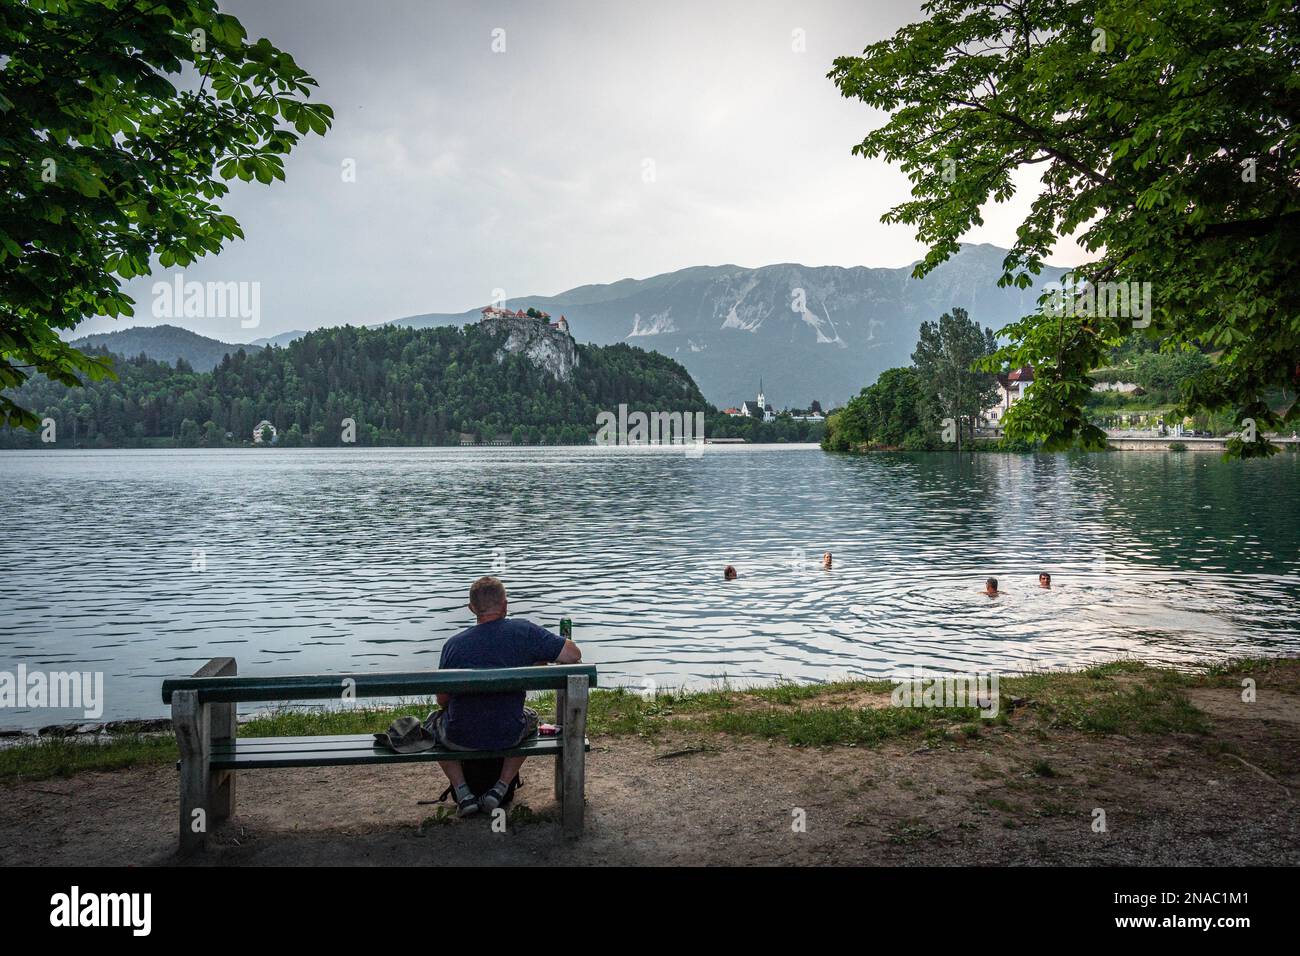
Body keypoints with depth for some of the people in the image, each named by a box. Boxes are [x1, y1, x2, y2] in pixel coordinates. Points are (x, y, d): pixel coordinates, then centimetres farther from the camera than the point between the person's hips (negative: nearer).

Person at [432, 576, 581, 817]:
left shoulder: (454, 644, -6)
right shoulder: (524, 631, -10)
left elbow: (443, 701, 4)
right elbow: (574, 655, -7)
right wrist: (541, 657, 12)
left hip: (460, 740, 0)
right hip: (508, 737, 0)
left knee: (437, 719, 34)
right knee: (530, 717, 34)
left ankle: (462, 792, 18)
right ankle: (501, 788, 19)